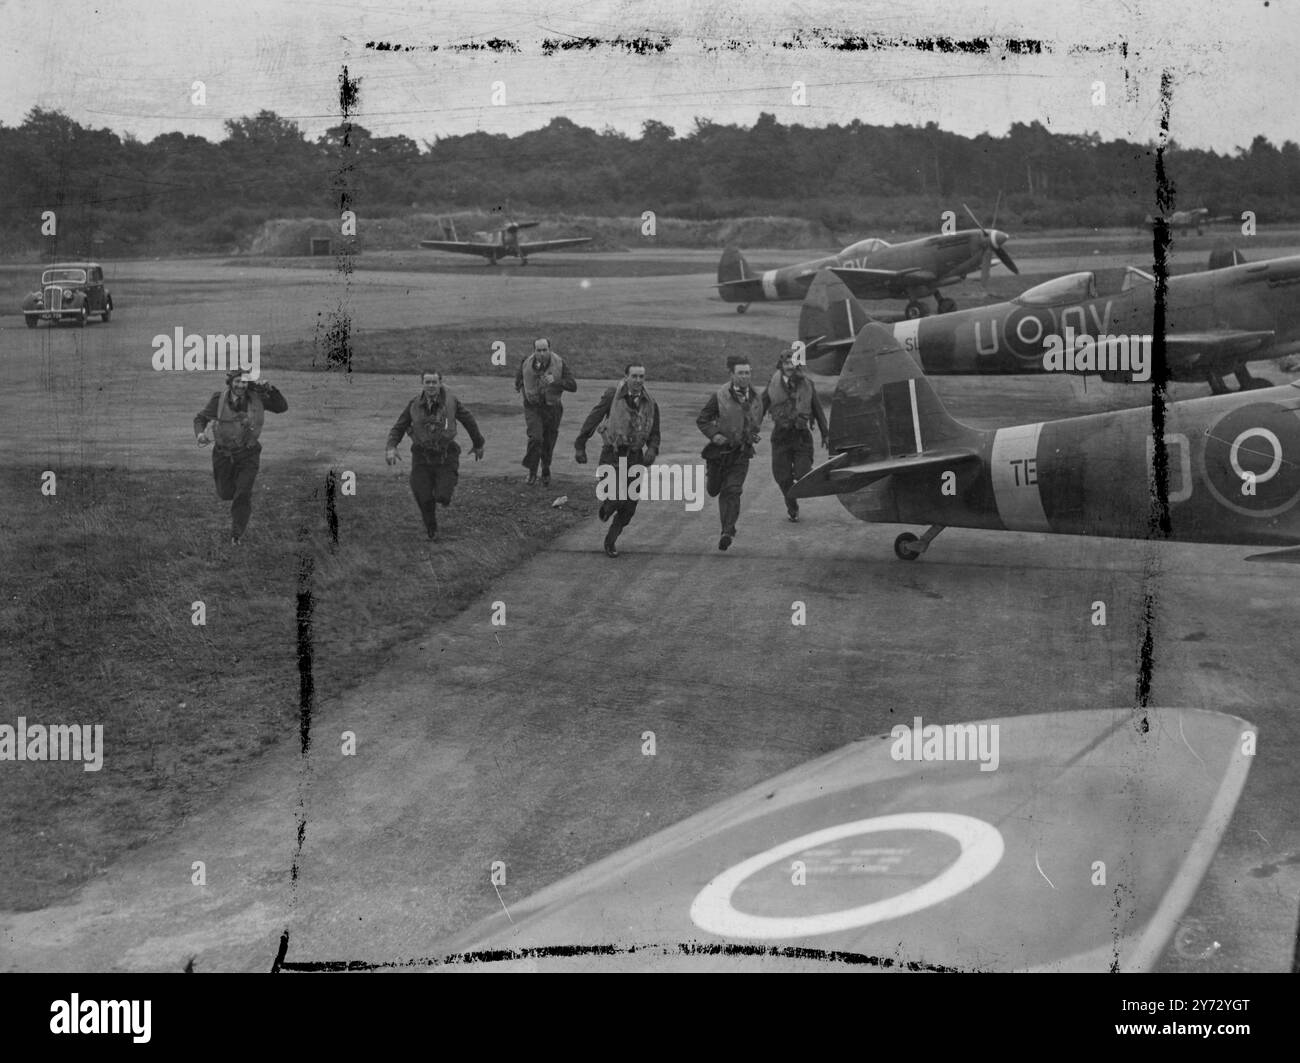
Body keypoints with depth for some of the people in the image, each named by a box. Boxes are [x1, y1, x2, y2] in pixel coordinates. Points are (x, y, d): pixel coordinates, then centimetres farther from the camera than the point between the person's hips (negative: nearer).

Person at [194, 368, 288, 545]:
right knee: (226, 494, 15)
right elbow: (200, 418, -4)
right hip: (223, 455, 1)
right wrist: (200, 434, -25)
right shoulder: (219, 400, -16)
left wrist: (270, 389, -25)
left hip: (248, 455, -1)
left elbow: (282, 407, -9)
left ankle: (236, 534, 7)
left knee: (243, 495, -12)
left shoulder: (256, 397, -14)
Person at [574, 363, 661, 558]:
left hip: (635, 458, 4)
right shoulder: (613, 395, -9)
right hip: (611, 456, -4)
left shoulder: (650, 404, 2)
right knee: (616, 499, -21)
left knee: (629, 507, 5)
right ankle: (606, 506, 18)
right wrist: (580, 446, -3)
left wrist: (652, 450, -11)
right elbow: (592, 419, -4)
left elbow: (654, 434, 10)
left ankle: (610, 541, 29)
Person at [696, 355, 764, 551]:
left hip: (741, 453, 1)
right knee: (713, 490, 16)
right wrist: (713, 435, -23)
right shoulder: (720, 396, -11)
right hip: (720, 449, -1)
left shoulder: (756, 398, 2)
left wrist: (753, 435, 8)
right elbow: (702, 421, -6)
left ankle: (728, 532, -14)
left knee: (732, 491, -13)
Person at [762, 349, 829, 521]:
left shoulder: (807, 385, 3)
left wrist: (825, 434, 12)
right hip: (781, 435, 0)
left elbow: (818, 410, 10)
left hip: (802, 435, 0)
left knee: (803, 475, -11)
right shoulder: (773, 384, 1)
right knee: (783, 477, 1)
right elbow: (761, 408, 7)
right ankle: (792, 508, 24)